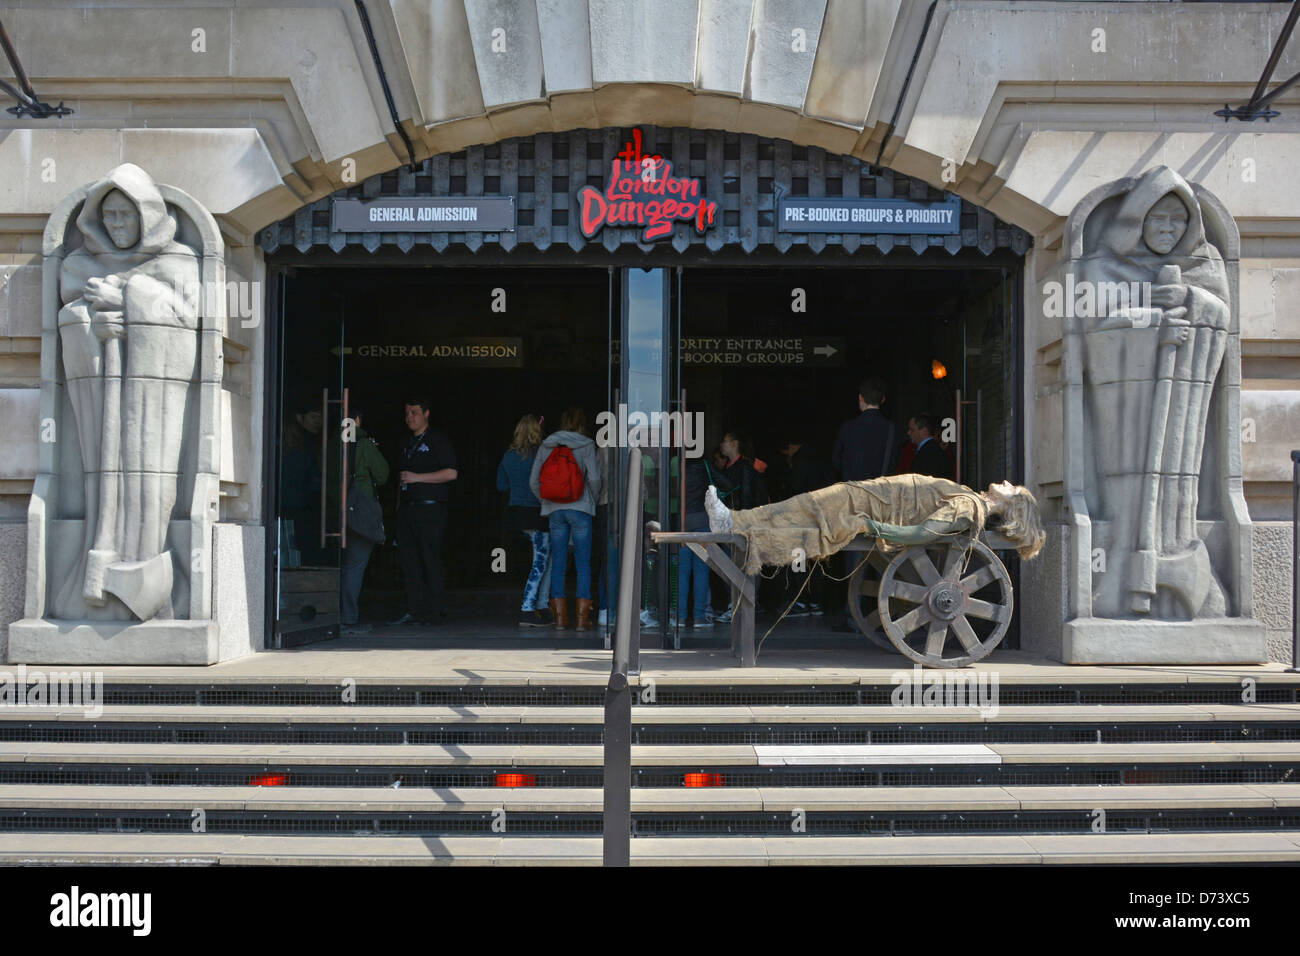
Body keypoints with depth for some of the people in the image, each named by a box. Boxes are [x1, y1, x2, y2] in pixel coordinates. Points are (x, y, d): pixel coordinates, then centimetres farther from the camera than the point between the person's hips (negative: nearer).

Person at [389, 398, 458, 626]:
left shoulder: (437, 440, -3)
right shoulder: (409, 443, 21)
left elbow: (451, 473, -13)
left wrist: (416, 477, -14)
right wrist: (399, 504, 17)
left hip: (430, 508, -7)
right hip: (408, 508, 7)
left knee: (430, 561, -5)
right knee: (408, 560, 4)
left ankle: (434, 612, 2)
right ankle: (414, 611, 8)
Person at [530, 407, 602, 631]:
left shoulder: (546, 446, 8)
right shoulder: (586, 446, -2)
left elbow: (534, 480, 6)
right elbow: (594, 478, -10)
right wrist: (594, 501, 7)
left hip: (555, 510, 3)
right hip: (580, 509, -3)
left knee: (558, 562, 6)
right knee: (583, 563, 0)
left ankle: (560, 617, 7)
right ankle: (582, 618, -2)